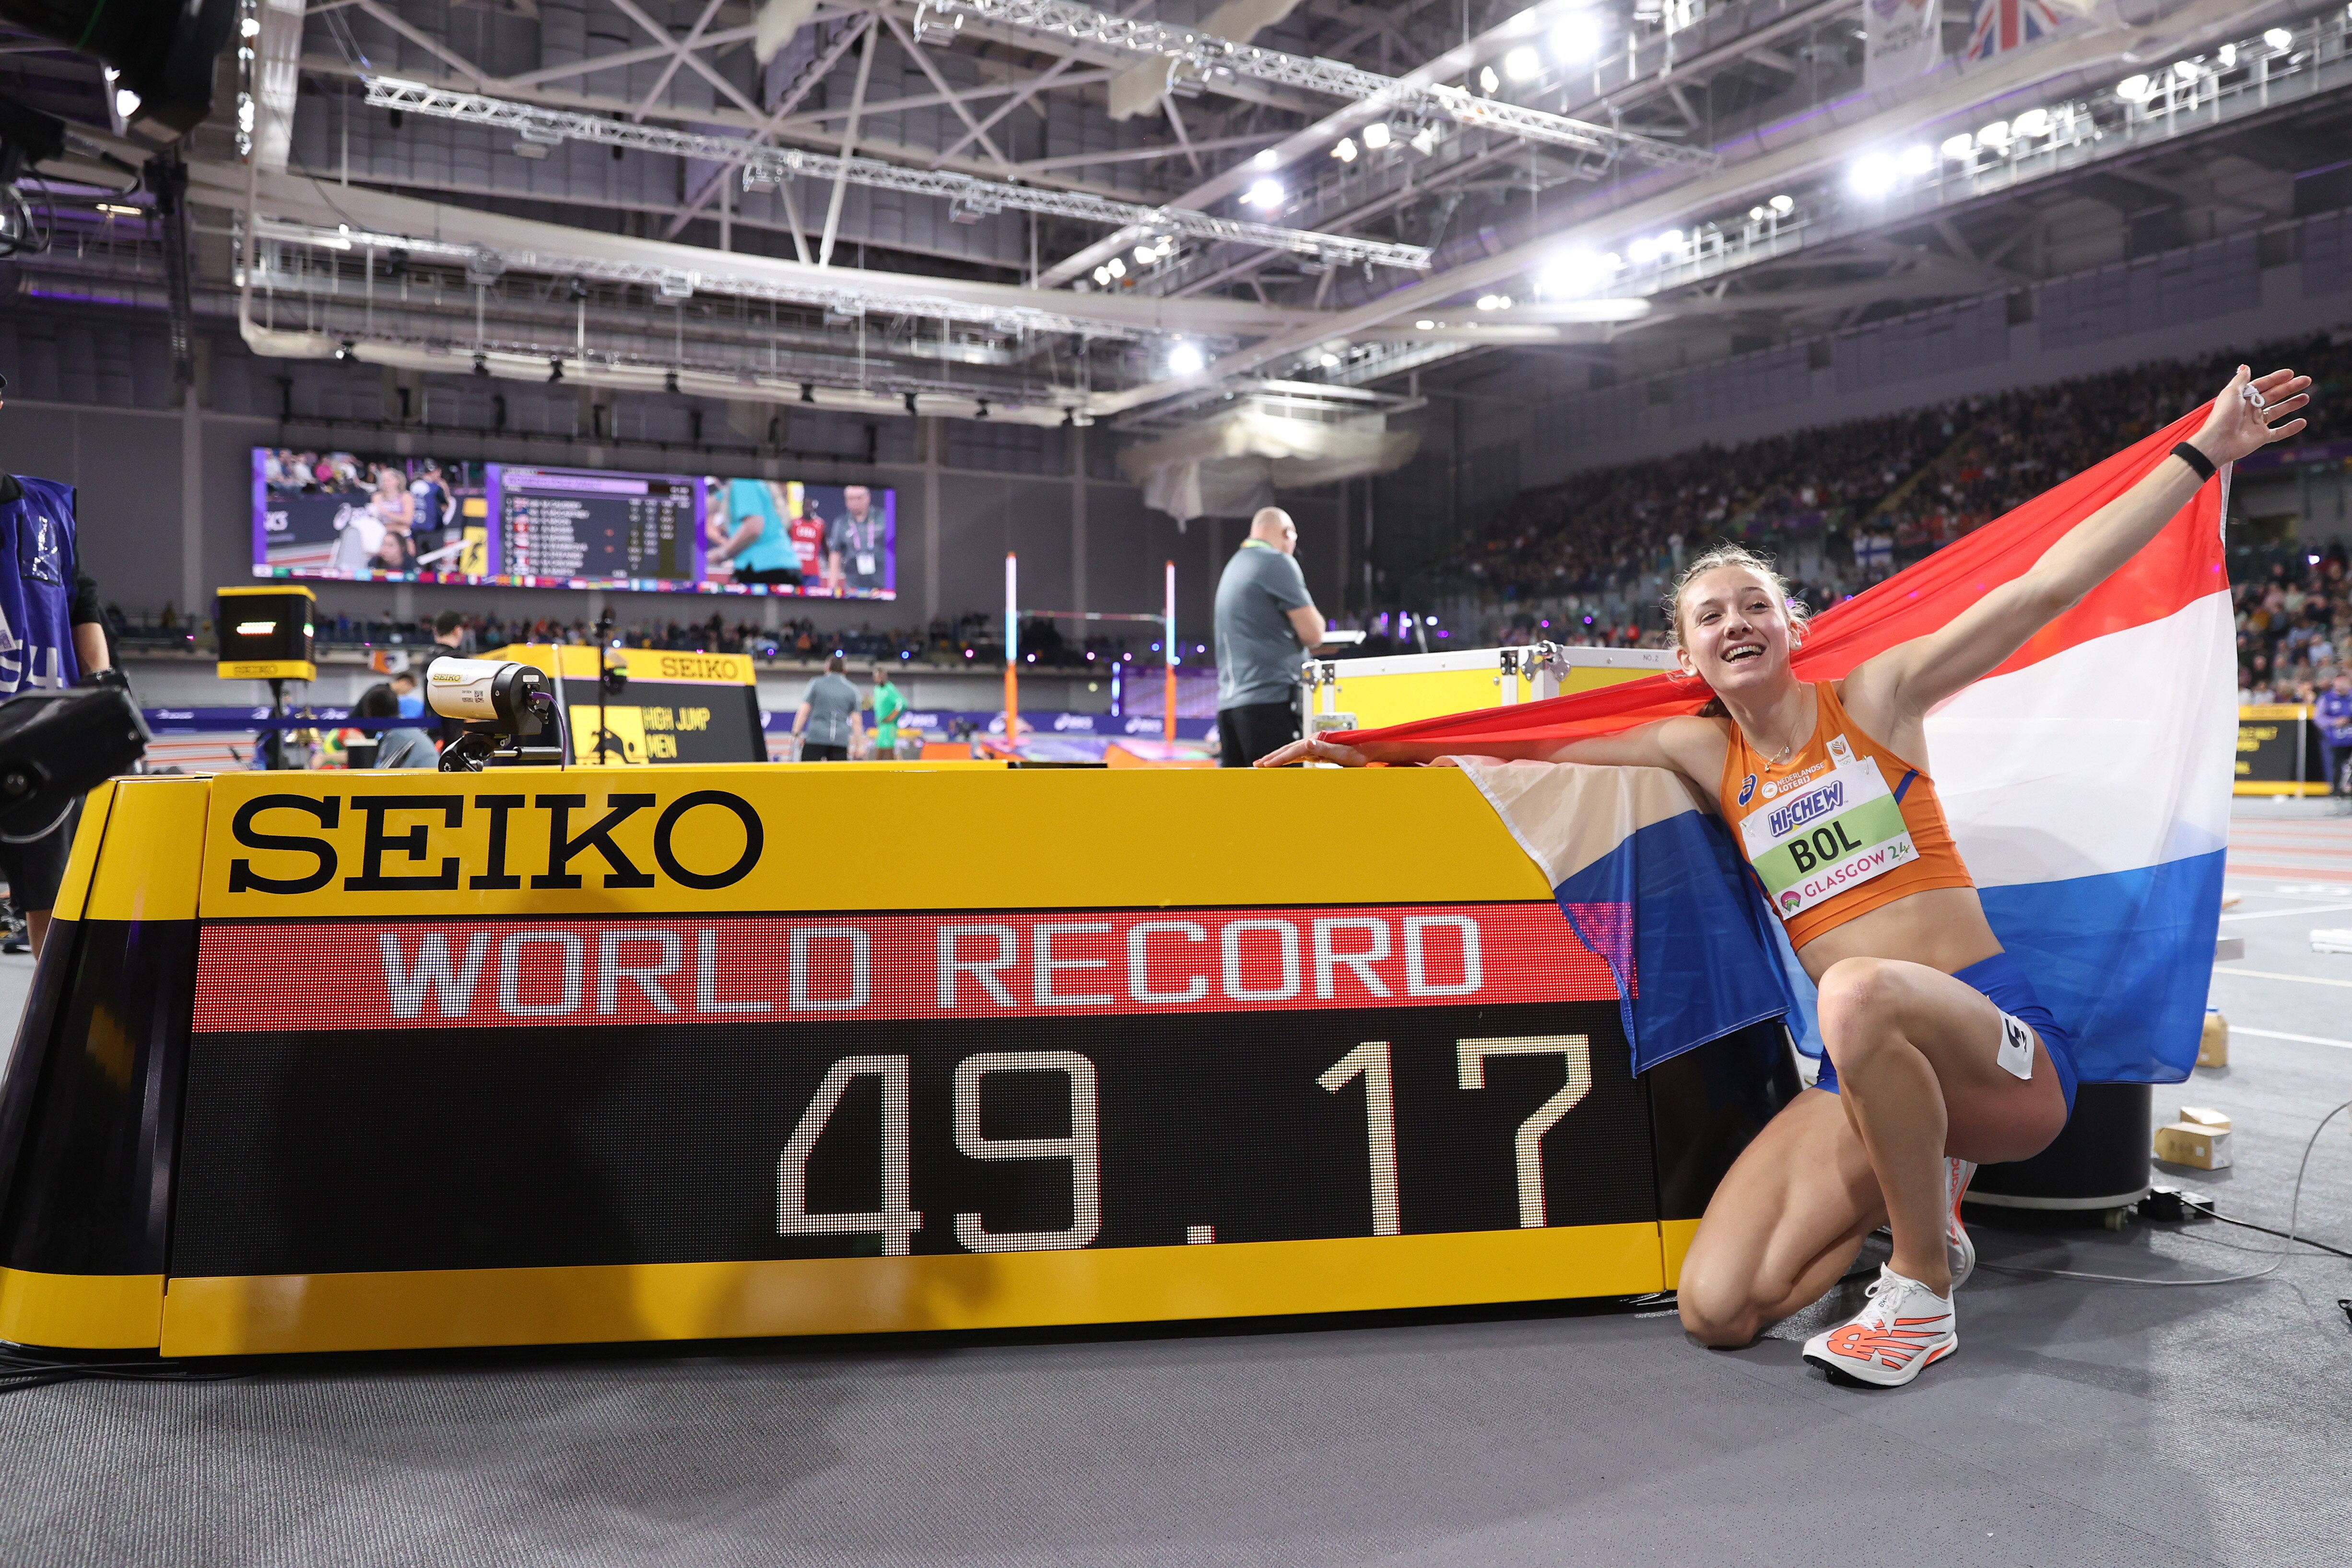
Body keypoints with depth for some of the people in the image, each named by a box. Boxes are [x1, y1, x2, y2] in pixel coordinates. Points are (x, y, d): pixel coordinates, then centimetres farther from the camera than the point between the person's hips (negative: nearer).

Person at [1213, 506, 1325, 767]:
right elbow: (1312, 633, -9)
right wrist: (1312, 614, 11)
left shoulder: (1234, 568, 20)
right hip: (1271, 700, -9)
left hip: (1229, 702, 9)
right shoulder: (1278, 563, -6)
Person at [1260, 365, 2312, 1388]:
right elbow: (1537, 751, 12)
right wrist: (1377, 752, 10)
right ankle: (1914, 1182, 15)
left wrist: (2204, 453, -1)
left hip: (2003, 1047, -4)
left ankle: (1922, 1288, -15)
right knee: (1715, 1311, -12)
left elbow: (2049, 586, -1)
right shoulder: (1702, 751, 10)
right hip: (1866, 1075, 4)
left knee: (1860, 993, -40)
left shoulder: (1875, 696, 1)